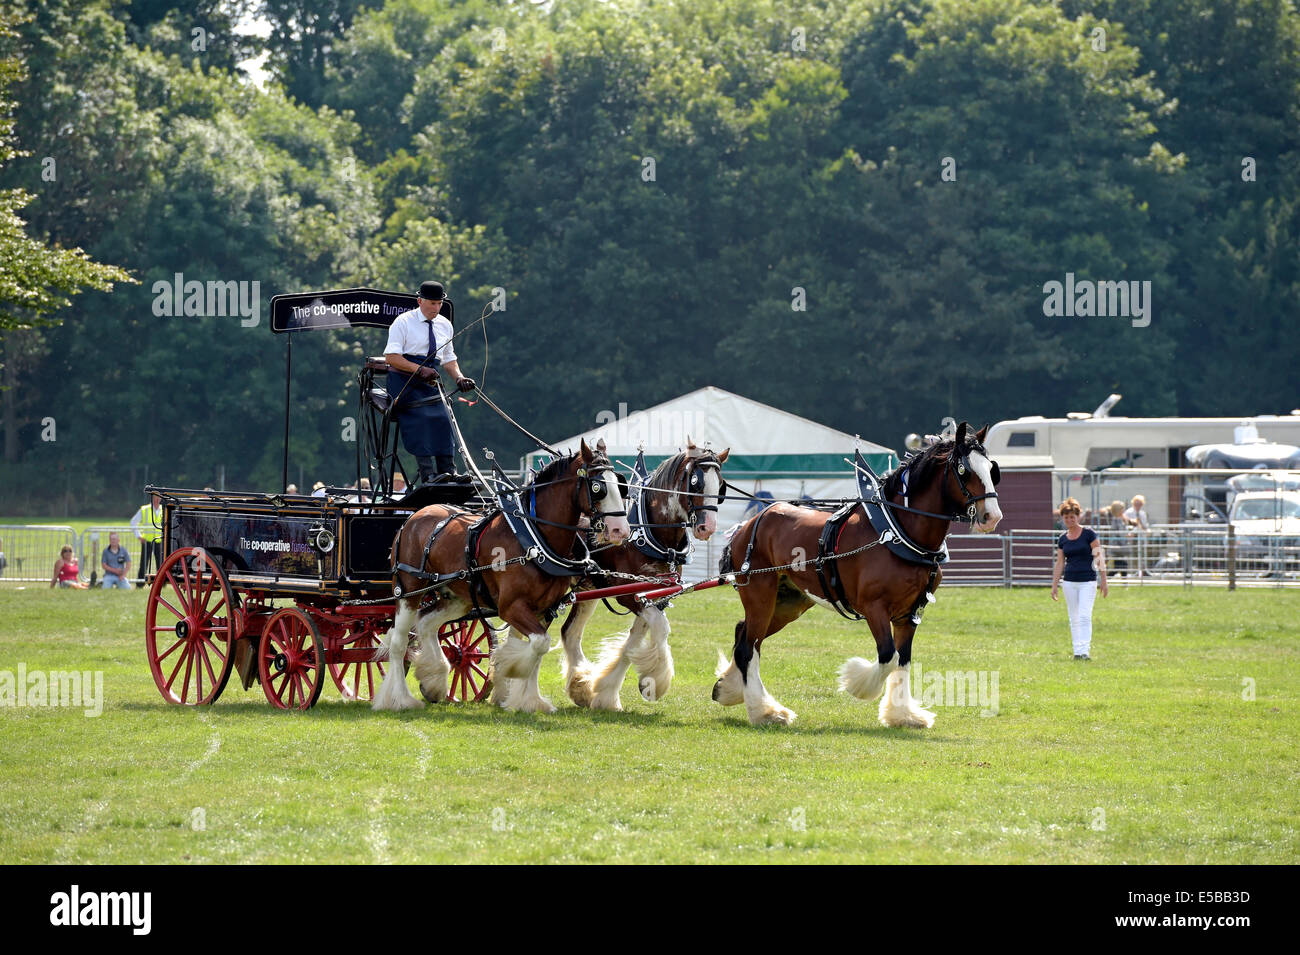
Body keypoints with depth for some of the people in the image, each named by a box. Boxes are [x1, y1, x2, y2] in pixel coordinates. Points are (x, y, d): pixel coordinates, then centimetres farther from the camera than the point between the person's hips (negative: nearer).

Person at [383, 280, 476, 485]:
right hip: (404, 381, -5)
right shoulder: (403, 322, -5)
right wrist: (419, 370, -21)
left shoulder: (444, 325, 14)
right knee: (420, 421, -21)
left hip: (429, 381, 5)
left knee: (442, 420, -13)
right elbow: (391, 357, -12)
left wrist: (459, 378, 2)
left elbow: (449, 359, 21)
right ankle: (428, 474, -26)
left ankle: (448, 473, -14)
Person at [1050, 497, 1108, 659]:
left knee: (1084, 616, -14)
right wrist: (1054, 585, 8)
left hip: (1088, 581, -4)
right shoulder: (1062, 539, 9)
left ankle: (1085, 651, -18)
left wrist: (1104, 581, -7)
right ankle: (1077, 651, 9)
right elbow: (1059, 563, 13)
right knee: (1074, 618, 5)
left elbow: (1099, 557, -3)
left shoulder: (1089, 533, -4)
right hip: (1069, 582, 4)